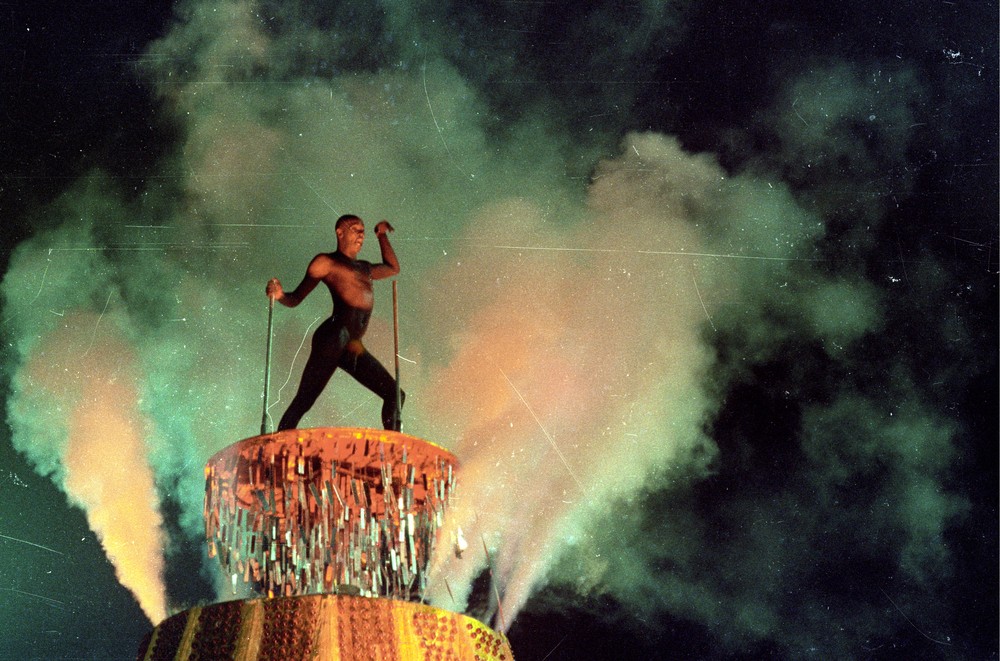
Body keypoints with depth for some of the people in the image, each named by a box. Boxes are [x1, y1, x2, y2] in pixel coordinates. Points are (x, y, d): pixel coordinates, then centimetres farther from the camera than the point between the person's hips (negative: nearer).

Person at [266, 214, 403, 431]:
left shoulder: (364, 268, 29)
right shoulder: (326, 262, 8)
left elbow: (393, 268, 49)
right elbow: (296, 299, 4)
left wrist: (382, 236, 43)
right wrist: (279, 295, -17)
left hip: (355, 348, 8)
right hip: (334, 337, -8)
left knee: (394, 394, 8)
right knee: (305, 400, -15)